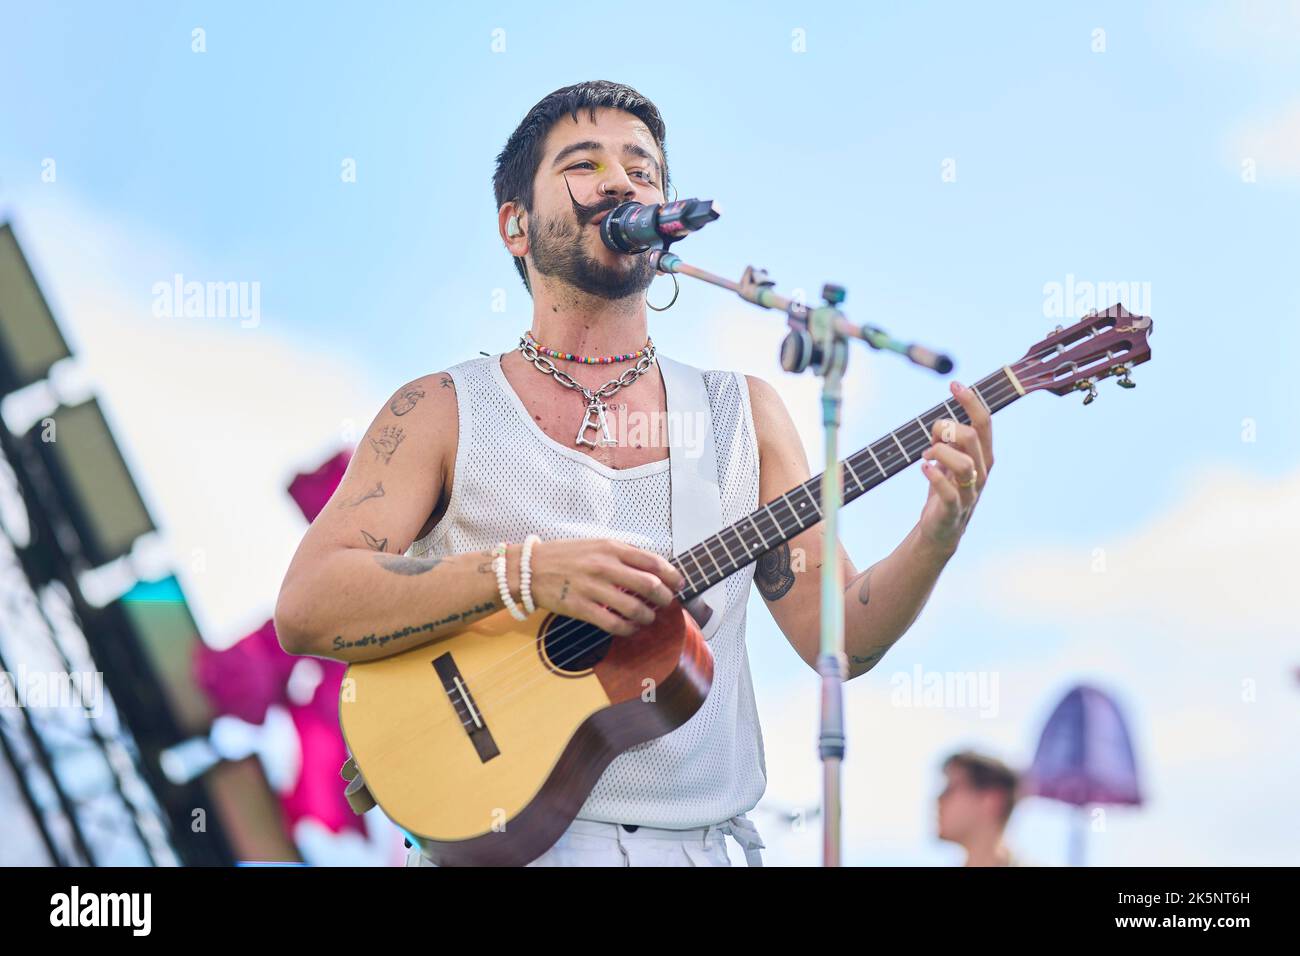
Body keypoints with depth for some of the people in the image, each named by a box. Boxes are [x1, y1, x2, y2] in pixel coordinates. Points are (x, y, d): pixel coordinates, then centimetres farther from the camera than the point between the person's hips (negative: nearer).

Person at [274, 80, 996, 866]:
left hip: (701, 840, 4)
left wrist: (935, 537, -12)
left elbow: (839, 638, 6)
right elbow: (305, 611, -8)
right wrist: (522, 572, -18)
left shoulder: (744, 411, 11)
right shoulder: (442, 412, 3)